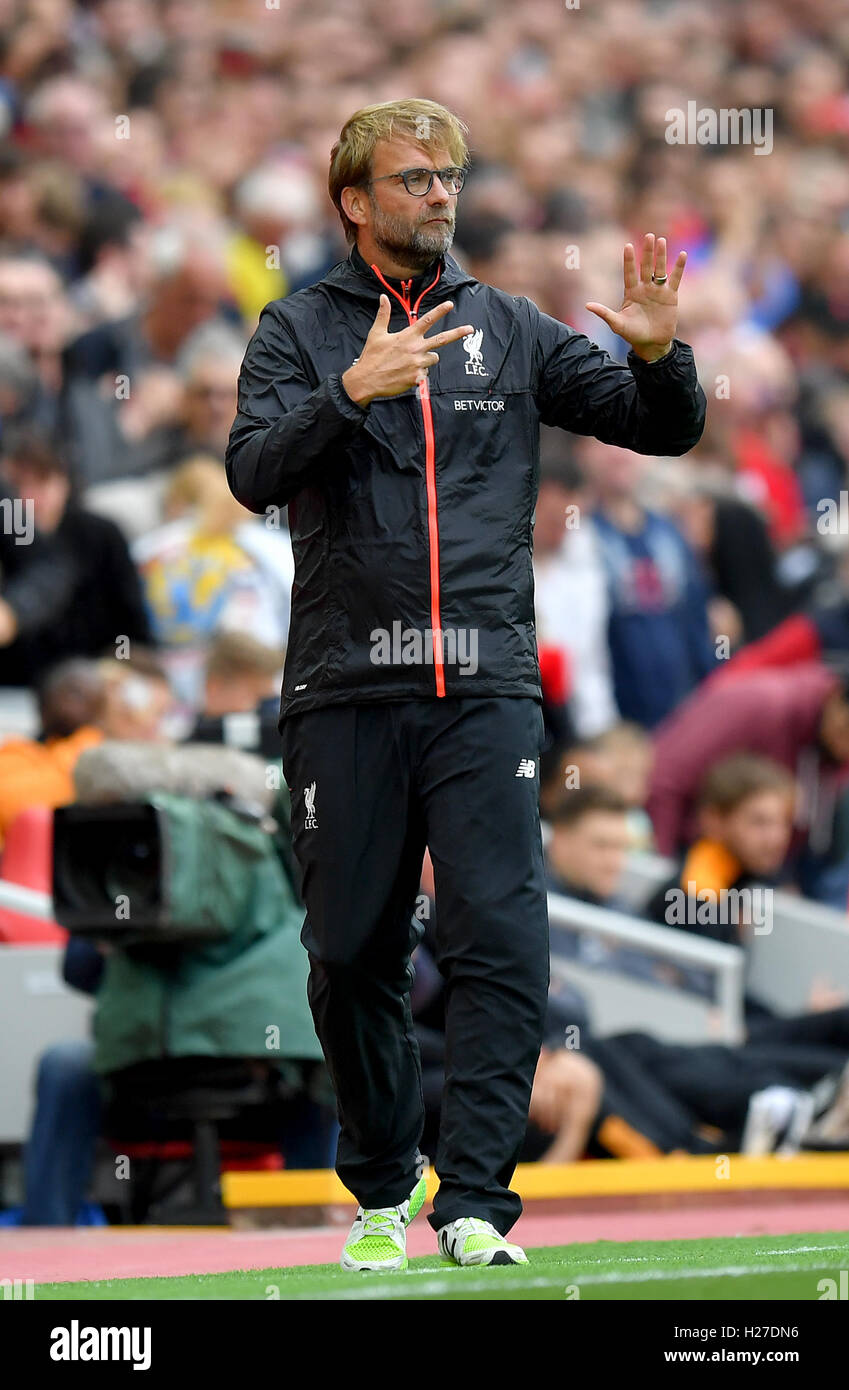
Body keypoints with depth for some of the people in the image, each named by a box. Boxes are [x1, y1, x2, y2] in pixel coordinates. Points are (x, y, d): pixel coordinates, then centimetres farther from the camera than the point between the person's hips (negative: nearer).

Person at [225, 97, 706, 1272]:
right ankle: (379, 1189, 21)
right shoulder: (299, 331, 7)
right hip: (345, 690, -1)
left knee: (502, 941, -12)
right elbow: (254, 470, -9)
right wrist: (353, 390, -23)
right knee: (352, 954, 4)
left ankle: (475, 1200, -12)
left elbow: (666, 429, 12)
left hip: (485, 688, 1)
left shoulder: (509, 330, 12)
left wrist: (659, 354, -9)